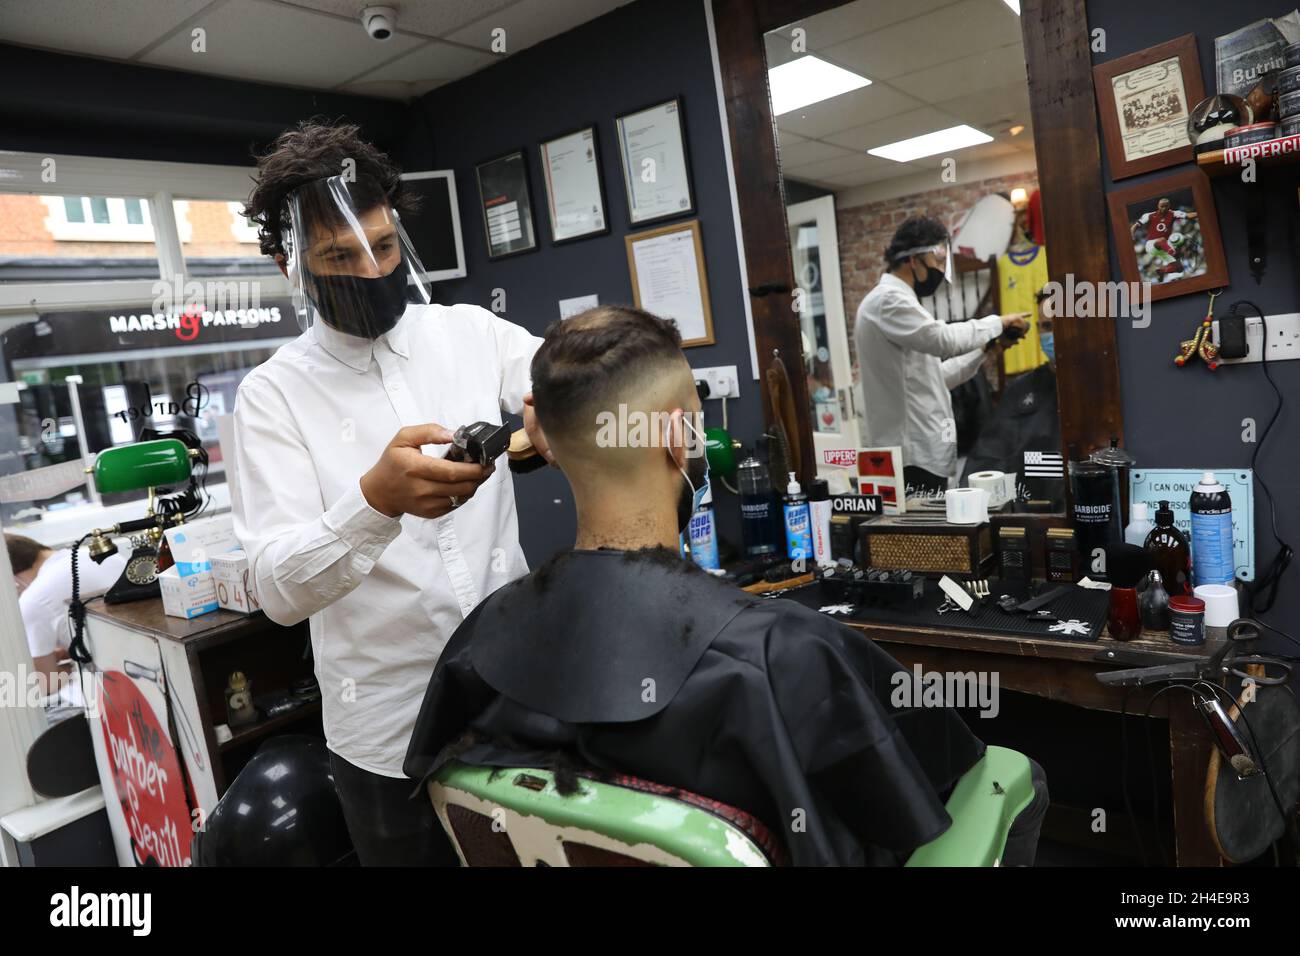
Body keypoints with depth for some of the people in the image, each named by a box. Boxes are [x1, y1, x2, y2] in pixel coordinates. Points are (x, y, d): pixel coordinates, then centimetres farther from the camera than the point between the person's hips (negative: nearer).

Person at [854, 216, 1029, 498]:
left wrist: (984, 350, 11)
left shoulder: (895, 300, 21)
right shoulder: (888, 299, -11)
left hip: (919, 450, 10)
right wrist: (997, 323, -9)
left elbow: (932, 378, 21)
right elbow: (943, 338, -26)